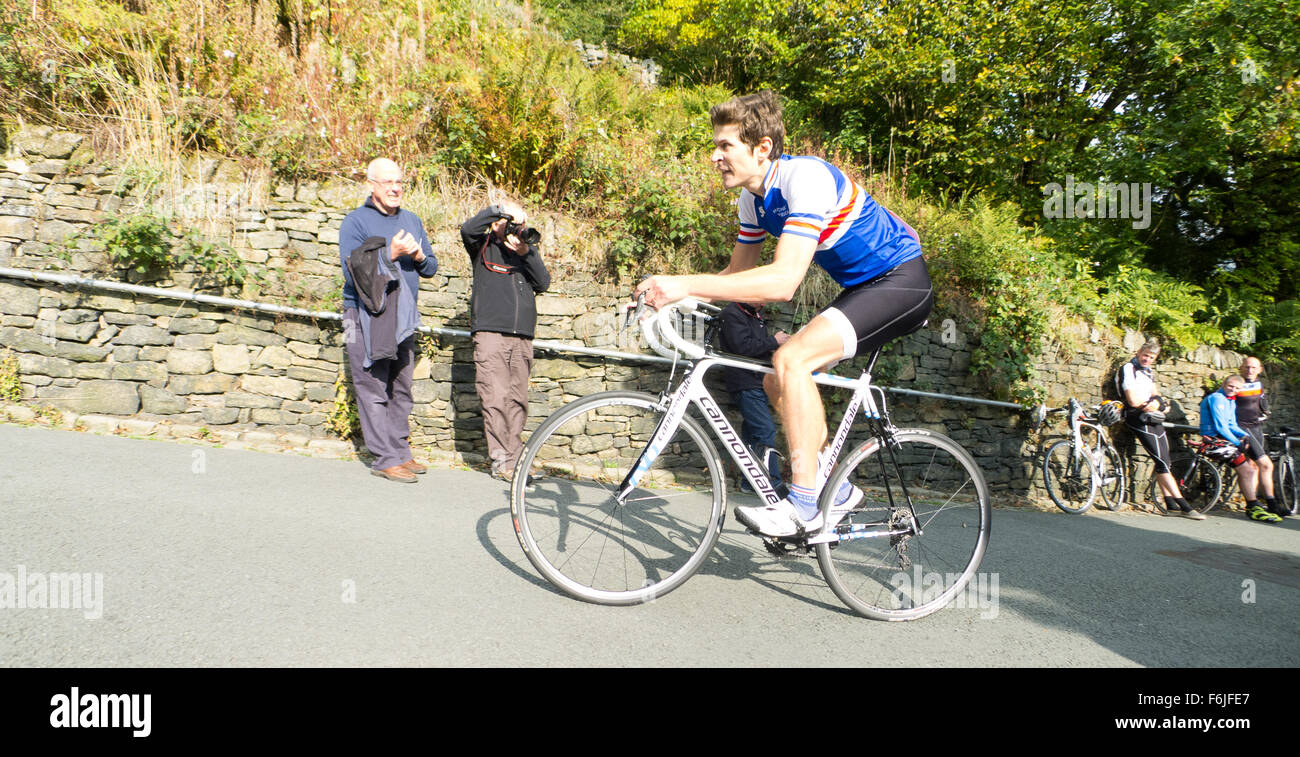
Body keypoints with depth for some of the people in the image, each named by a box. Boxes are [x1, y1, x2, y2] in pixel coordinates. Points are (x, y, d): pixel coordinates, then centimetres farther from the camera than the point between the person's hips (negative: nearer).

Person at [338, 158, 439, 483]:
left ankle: (401, 451, 17)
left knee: (401, 389, 9)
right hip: (366, 318, -6)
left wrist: (419, 257, -7)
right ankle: (387, 458, -3)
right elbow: (352, 273, -13)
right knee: (374, 390, -7)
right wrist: (390, 254, -20)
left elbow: (432, 267, 15)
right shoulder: (355, 221, -3)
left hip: (403, 318, 6)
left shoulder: (411, 220, 15)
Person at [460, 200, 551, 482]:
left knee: (518, 400, 2)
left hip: (522, 337, 4)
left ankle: (514, 458, 9)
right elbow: (467, 229, -9)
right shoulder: (484, 247, 11)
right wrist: (499, 209, -12)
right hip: (490, 333, -3)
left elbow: (543, 283, 6)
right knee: (496, 398, -9)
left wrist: (526, 253, -6)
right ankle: (500, 459, -5)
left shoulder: (528, 250, 20)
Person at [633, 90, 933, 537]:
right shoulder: (753, 197, 2)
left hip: (902, 282, -9)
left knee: (790, 359, -26)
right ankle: (835, 491, 17)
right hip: (861, 288, 9)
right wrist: (672, 294, -4)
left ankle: (803, 507, -18)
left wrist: (686, 285, -39)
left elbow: (783, 281, -36)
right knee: (777, 382, 3)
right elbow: (738, 273, 11)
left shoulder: (805, 177, -26)